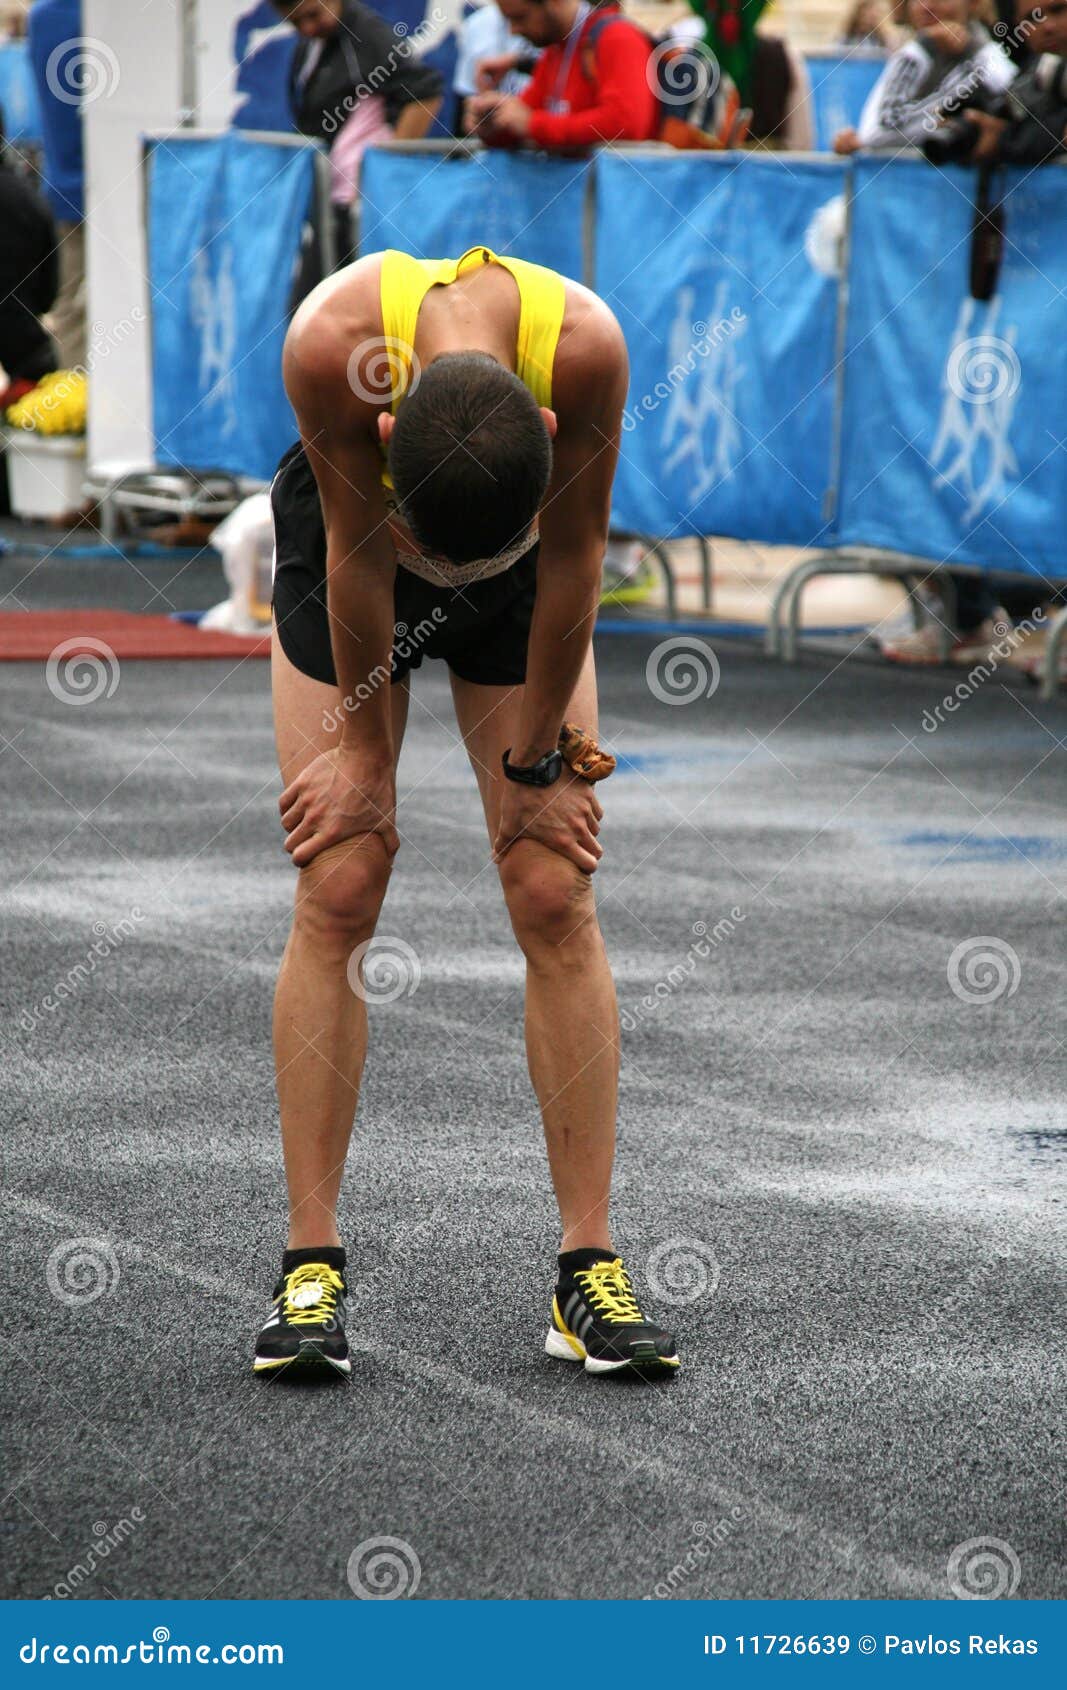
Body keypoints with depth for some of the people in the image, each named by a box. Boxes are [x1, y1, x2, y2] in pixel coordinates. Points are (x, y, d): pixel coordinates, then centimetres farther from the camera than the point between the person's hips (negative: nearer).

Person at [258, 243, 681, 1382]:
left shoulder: (585, 346, -37)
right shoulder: (330, 341, -38)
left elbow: (574, 559, -20)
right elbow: (355, 554, -23)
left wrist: (535, 759, -11)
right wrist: (364, 749, -12)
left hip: (526, 552, 1)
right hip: (355, 543, 0)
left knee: (554, 894, -7)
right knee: (338, 891, -8)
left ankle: (589, 1265, -3)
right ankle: (311, 1265, -5)